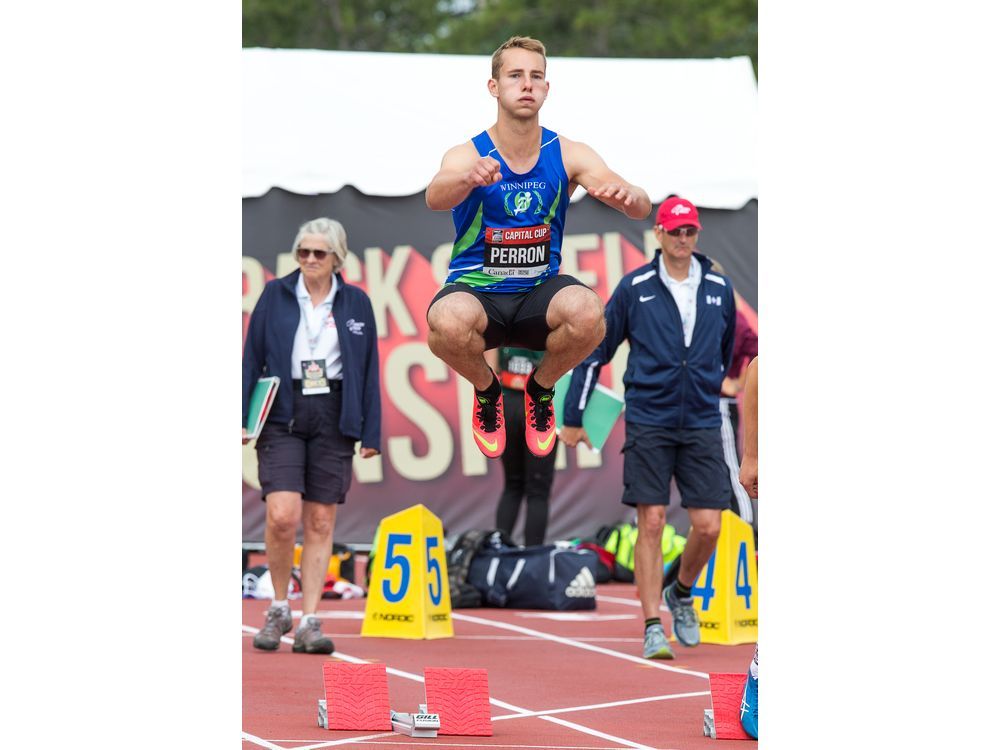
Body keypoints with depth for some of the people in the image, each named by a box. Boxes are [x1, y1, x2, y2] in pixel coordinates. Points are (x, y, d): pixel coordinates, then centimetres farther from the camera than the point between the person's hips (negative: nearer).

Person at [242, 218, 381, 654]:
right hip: (283, 415, -1)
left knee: (321, 523, 2)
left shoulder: (357, 303, 7)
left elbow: (369, 370, 8)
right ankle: (279, 609, 6)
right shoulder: (275, 295, 5)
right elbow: (252, 357, 5)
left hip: (333, 418, 1)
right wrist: (241, 417, -4)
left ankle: (309, 623, 7)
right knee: (282, 516, -14)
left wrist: (371, 433, 3)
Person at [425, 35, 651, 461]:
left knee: (587, 313, -34)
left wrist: (627, 195, -40)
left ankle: (540, 388, 3)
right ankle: (486, 391, 1)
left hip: (540, 291, 1)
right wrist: (469, 178, -57)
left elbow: (641, 209, -13)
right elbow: (435, 198, -32)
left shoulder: (568, 155, -4)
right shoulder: (467, 155, -10)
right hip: (476, 291, -1)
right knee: (447, 323, -37)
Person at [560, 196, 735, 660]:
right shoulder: (634, 288, -1)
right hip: (648, 423, -2)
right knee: (651, 522, -6)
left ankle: (681, 594, 26)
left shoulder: (719, 290, 7)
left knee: (708, 526, -3)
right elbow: (596, 351, 5)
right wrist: (572, 417, 6)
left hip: (702, 425, 2)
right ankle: (654, 627, 1)